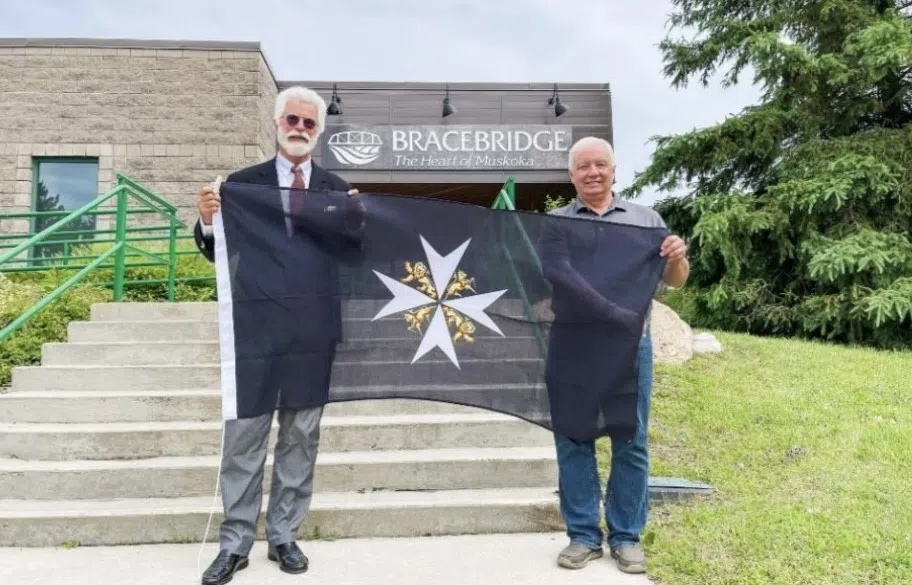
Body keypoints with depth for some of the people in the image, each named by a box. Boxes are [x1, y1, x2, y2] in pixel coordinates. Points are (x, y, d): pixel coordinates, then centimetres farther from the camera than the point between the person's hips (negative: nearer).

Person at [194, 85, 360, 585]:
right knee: (243, 440, 6)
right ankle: (235, 543, 20)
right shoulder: (242, 183, 5)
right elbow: (220, 253, 3)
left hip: (313, 331, 1)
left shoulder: (337, 190, 8)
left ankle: (283, 537, 25)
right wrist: (208, 223, -16)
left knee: (300, 440, 10)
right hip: (255, 328, -1)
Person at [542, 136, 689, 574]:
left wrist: (677, 258, -10)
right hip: (572, 346, 0)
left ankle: (626, 536, 20)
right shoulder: (554, 223, 8)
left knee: (631, 443, 6)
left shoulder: (645, 219, 12)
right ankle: (583, 535, 19)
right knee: (573, 441, 5)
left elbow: (674, 282, 11)